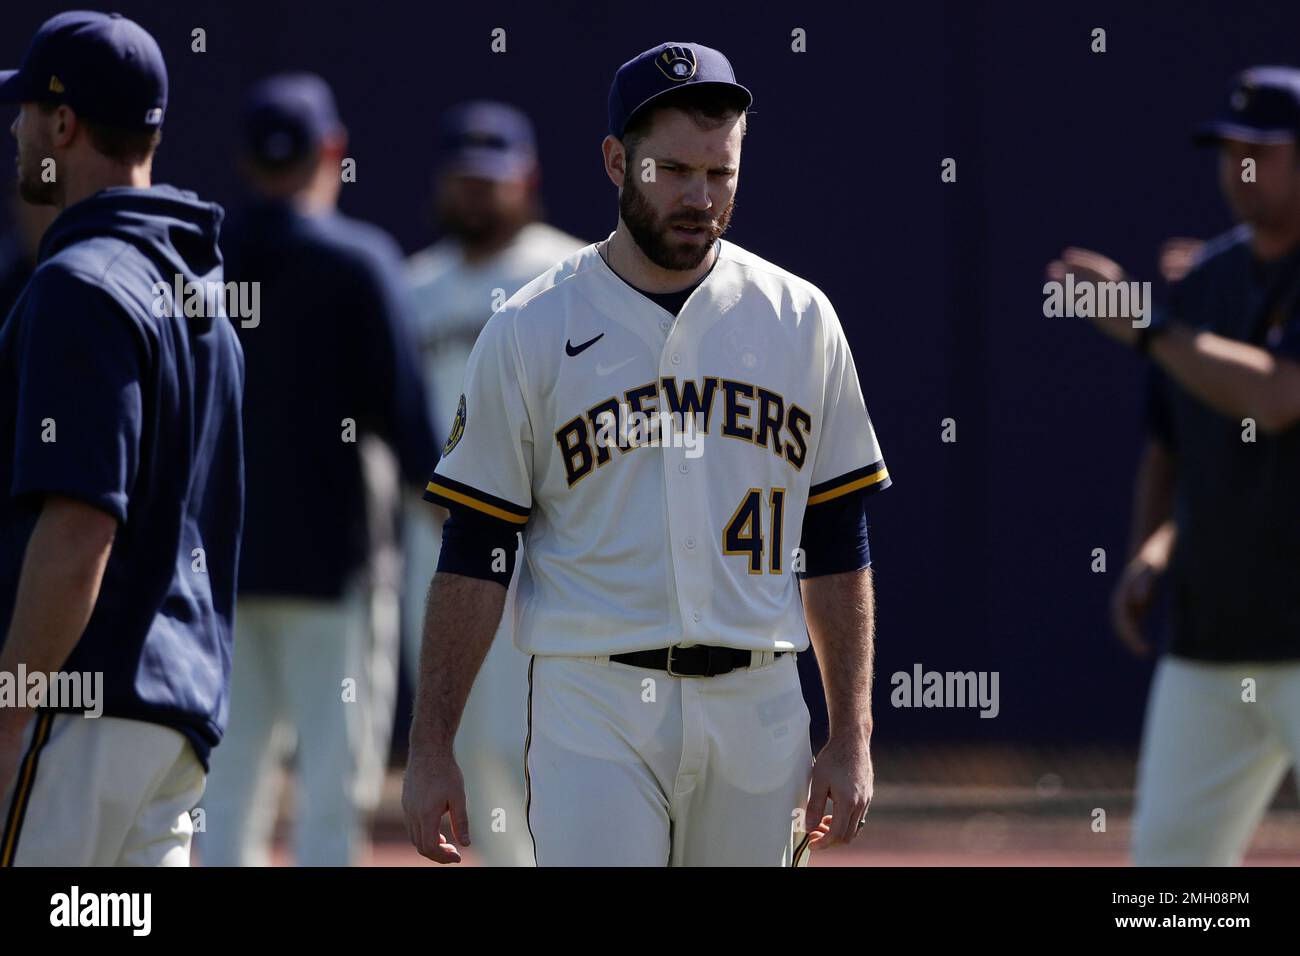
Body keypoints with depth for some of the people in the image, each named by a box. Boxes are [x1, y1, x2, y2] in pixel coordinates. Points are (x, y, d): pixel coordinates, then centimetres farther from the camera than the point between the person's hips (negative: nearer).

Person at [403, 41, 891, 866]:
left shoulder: (799, 320, 8)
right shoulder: (530, 333, 0)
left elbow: (837, 540, 11)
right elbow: (473, 553, 1)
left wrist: (852, 739, 6)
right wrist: (432, 749, -4)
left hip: (758, 706, 3)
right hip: (595, 707, -3)